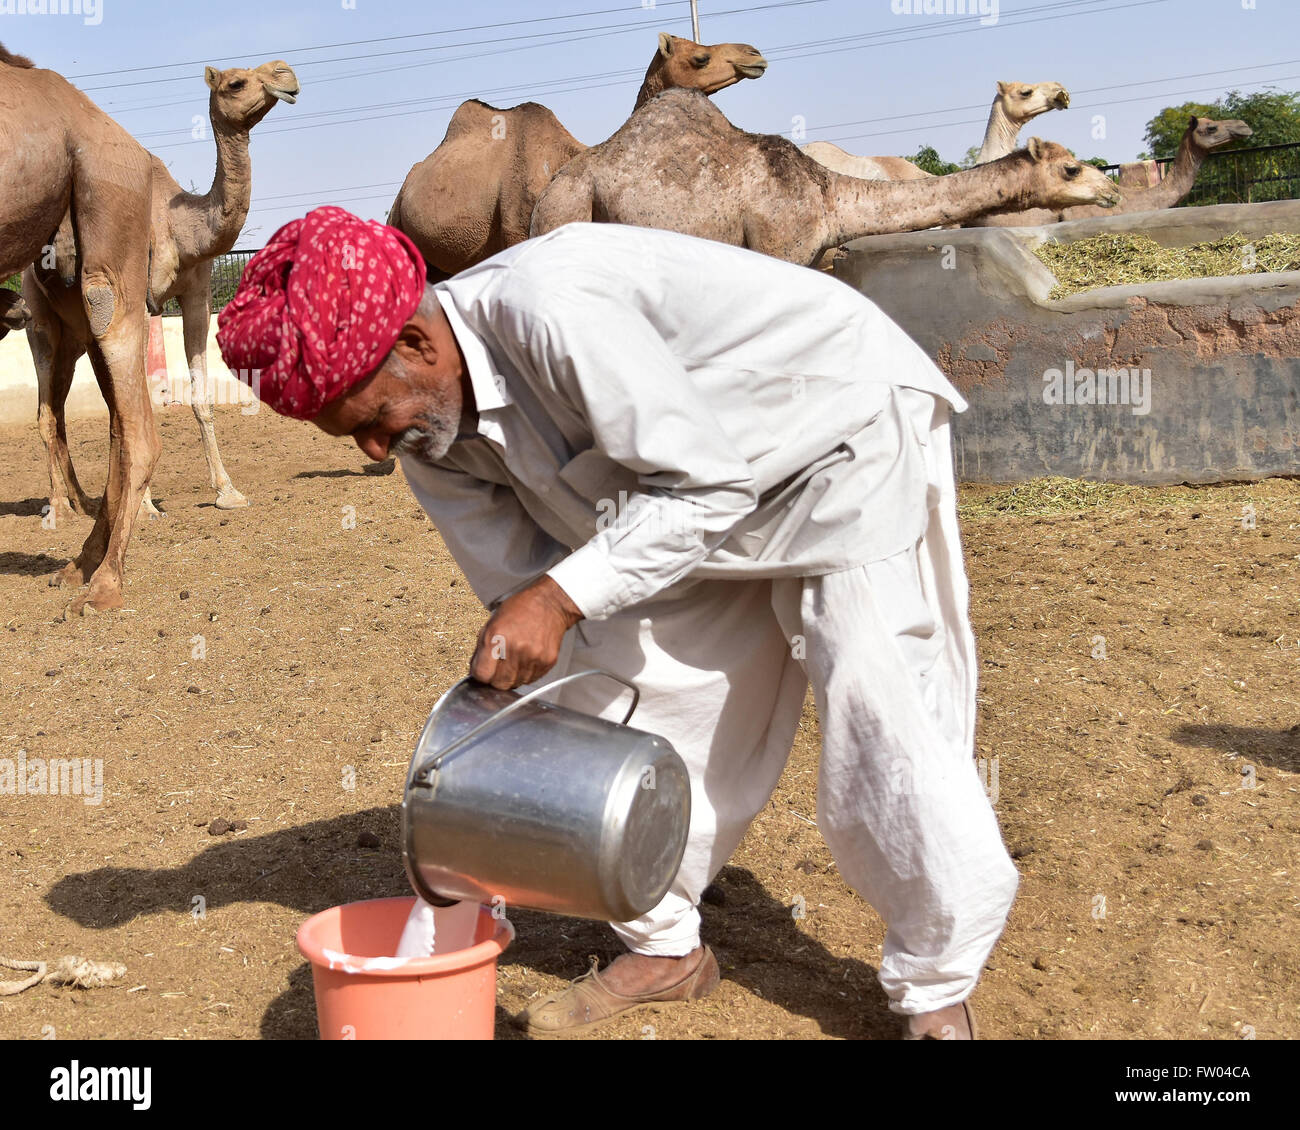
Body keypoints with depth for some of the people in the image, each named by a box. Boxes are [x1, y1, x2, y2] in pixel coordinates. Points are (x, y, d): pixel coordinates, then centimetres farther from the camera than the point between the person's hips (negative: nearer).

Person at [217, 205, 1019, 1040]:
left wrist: (561, 596, -38)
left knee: (877, 706, -14)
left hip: (846, 429, -8)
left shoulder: (555, 307, -36)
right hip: (692, 482, 8)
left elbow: (705, 485, -32)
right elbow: (519, 586, -2)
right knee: (622, 688, 3)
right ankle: (665, 947, 21)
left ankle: (937, 991, 3)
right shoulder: (429, 441, -9)